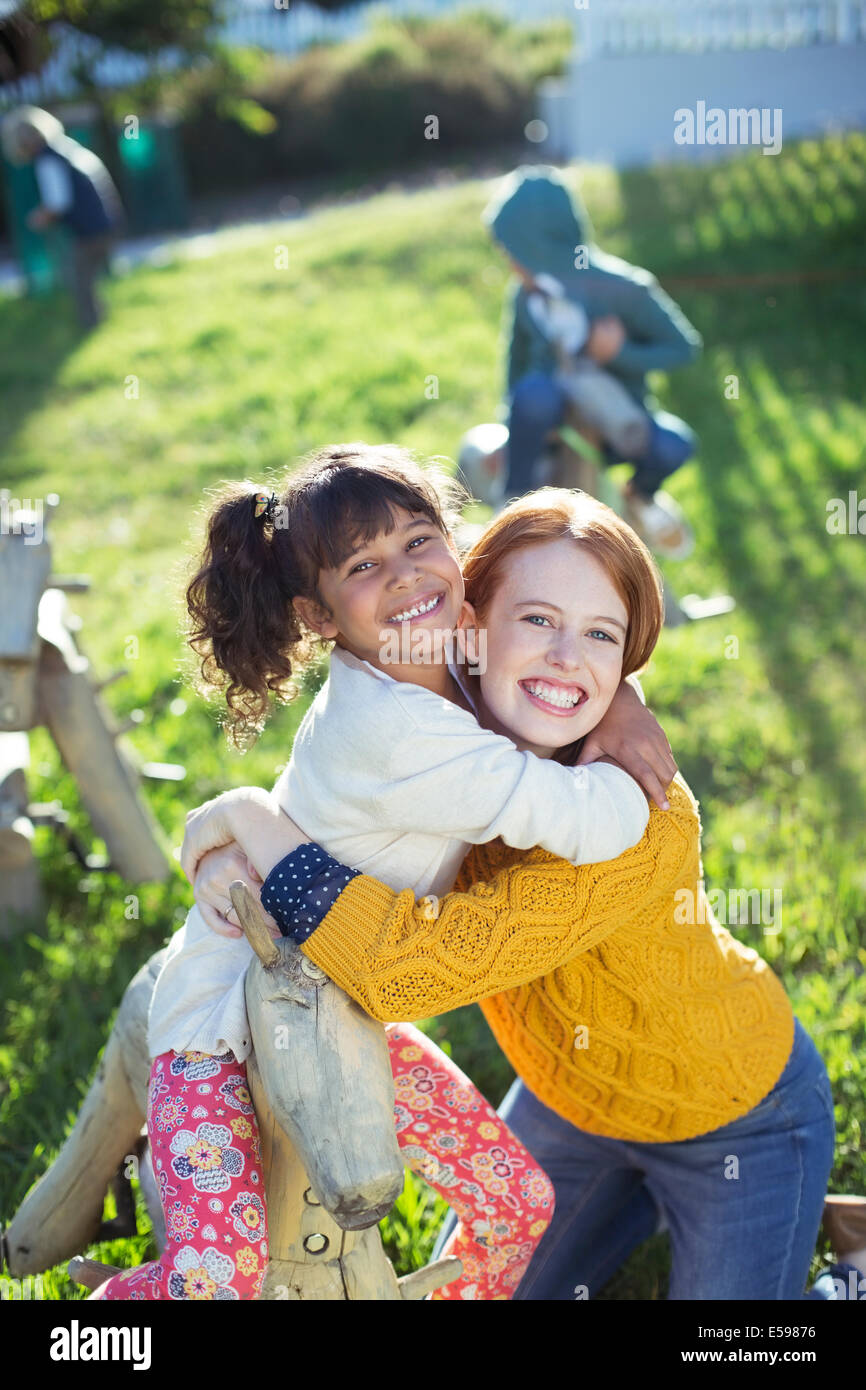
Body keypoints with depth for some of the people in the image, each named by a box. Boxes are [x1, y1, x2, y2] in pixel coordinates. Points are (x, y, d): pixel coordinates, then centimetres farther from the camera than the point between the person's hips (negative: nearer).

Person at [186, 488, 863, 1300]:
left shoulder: (647, 823, -39)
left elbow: (414, 967, -46)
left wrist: (255, 824, -38)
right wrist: (232, 856, -24)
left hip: (734, 1110, -6)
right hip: (572, 1098, 6)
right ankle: (653, 1194, 34)